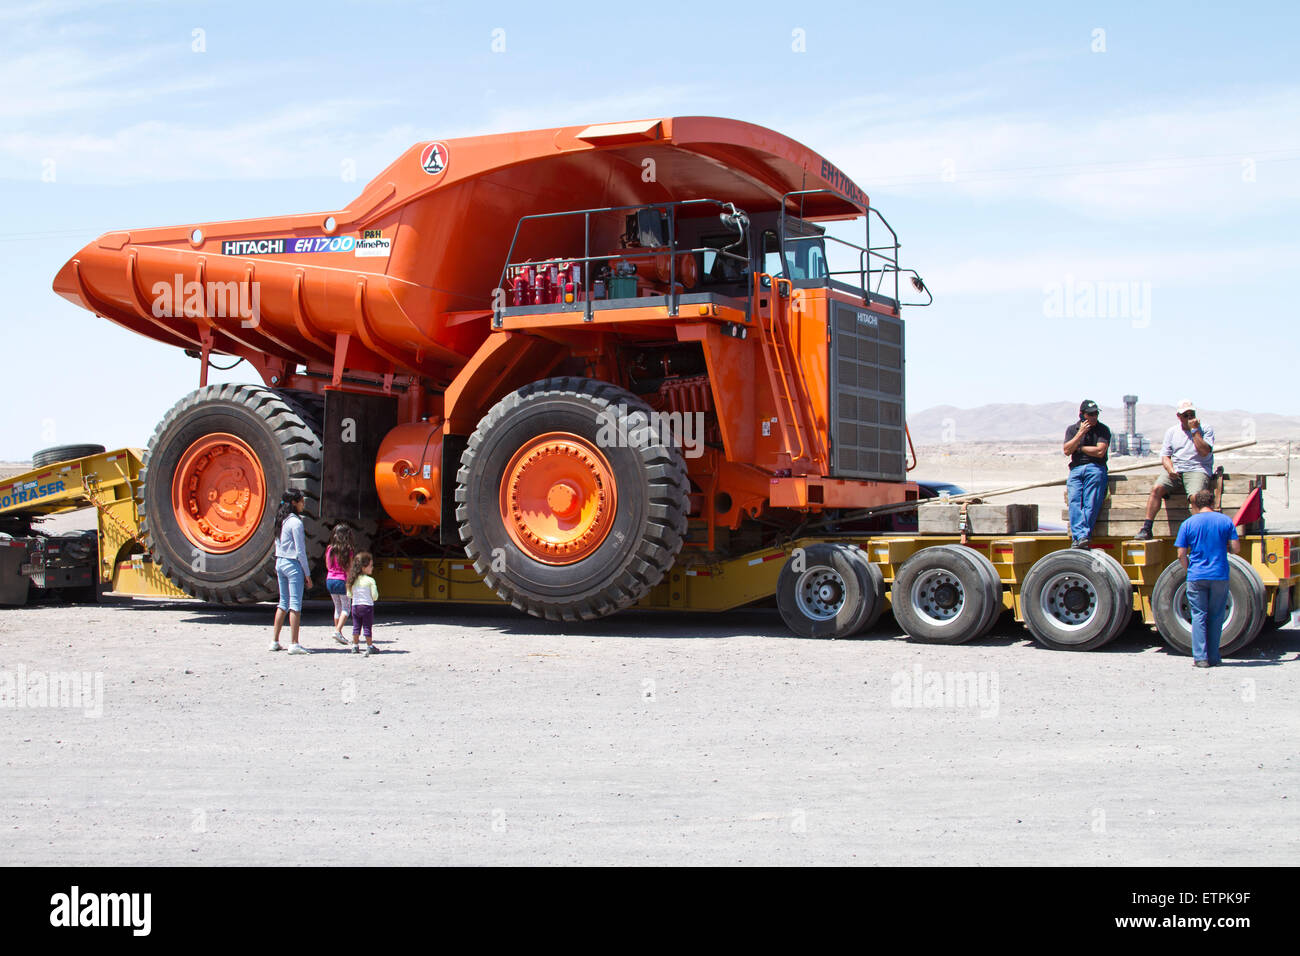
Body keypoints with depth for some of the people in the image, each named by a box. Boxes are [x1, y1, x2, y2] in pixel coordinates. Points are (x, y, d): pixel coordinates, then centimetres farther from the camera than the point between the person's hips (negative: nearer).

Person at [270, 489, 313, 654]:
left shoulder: (280, 520, 11)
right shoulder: (295, 522, -14)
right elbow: (300, 551, -14)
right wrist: (307, 574, -10)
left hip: (280, 563, 8)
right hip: (293, 565, -8)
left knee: (283, 602, 14)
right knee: (295, 603, -5)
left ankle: (275, 641, 16)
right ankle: (294, 644, -6)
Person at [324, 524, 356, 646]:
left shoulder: (330, 549, 1)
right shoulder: (348, 550, -11)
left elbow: (327, 566, 9)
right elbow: (350, 568, -10)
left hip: (330, 580, 5)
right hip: (342, 580, -5)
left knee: (337, 607, 16)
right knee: (346, 608, 5)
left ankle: (338, 633, 18)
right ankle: (338, 631, -11)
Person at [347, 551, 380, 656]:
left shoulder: (353, 580, 2)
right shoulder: (370, 580, -13)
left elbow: (349, 594, 8)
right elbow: (375, 596, -12)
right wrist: (374, 598, 10)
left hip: (355, 605, 5)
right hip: (367, 606, -5)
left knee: (356, 627, 12)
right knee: (368, 627, 2)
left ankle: (355, 646, 15)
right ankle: (370, 646, 7)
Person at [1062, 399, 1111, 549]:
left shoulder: (1103, 430, 10)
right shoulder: (1072, 429, 18)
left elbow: (1100, 452, -3)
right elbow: (1067, 450, 4)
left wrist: (1078, 448, 5)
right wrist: (1081, 433, -2)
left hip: (1095, 468, -2)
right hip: (1076, 469, 2)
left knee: (1091, 504, -19)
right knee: (1074, 501, -20)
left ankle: (1079, 538, -29)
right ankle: (1080, 536, -31)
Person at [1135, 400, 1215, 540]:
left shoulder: (1205, 429, 6)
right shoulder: (1172, 431, 16)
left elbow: (1204, 452, -10)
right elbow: (1165, 456, 11)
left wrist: (1194, 430, -9)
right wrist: (1170, 470, -10)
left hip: (1197, 470, -3)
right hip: (1175, 470, 3)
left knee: (1195, 496, -32)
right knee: (1157, 489, -23)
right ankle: (1146, 529, -24)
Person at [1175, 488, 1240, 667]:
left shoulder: (1188, 523, 1)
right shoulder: (1226, 521, 2)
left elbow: (1181, 555, -2)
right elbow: (1236, 548, 1)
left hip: (1196, 577, -1)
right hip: (1220, 576, 1)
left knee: (1198, 617, 3)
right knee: (1215, 617, 8)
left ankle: (1200, 658, -3)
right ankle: (1213, 657, 10)